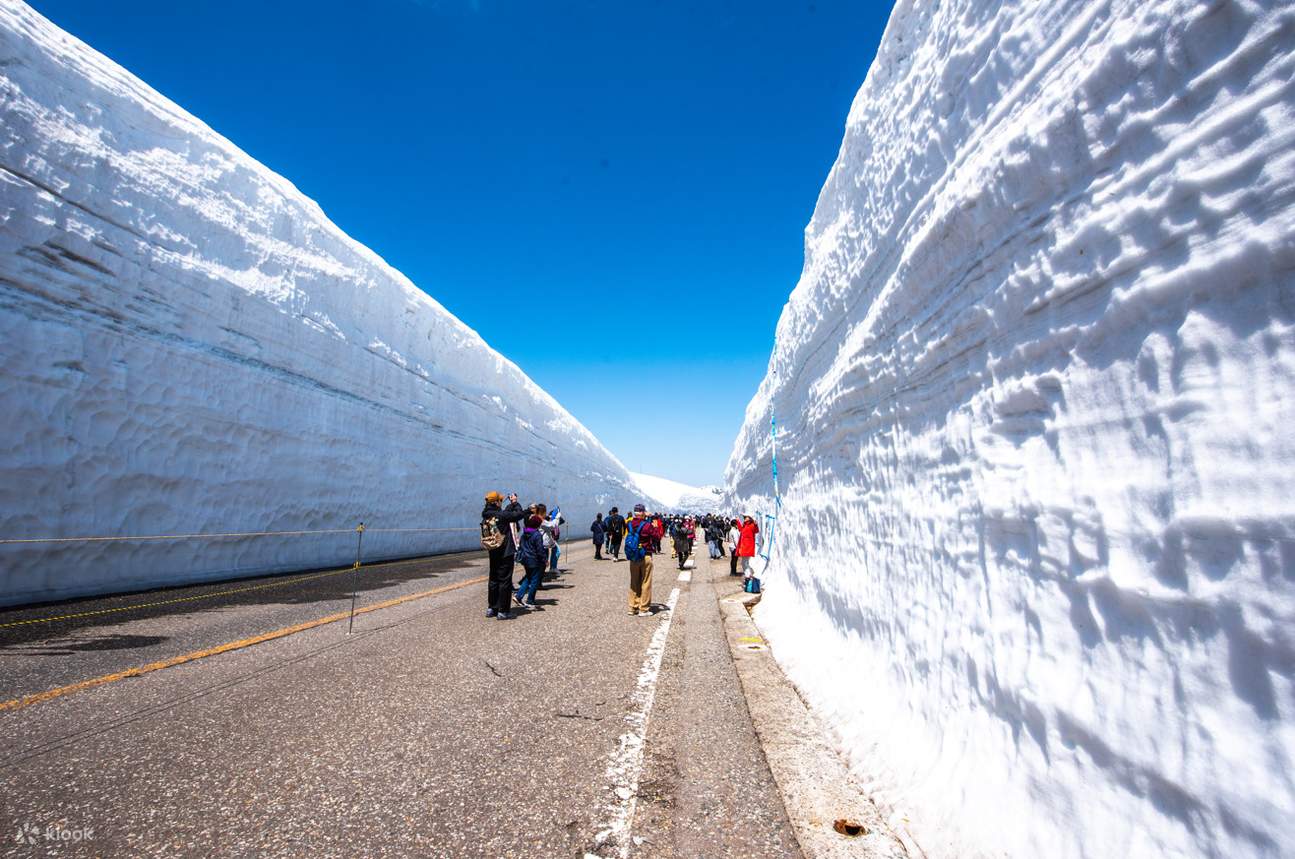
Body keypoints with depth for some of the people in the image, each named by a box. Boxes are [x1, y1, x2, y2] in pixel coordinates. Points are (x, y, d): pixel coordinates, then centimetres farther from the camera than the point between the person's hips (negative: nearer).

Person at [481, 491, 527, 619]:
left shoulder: (486, 516, 4)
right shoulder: (501, 515, -18)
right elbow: (520, 514, -13)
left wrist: (511, 504, 18)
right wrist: (515, 503, 2)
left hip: (493, 553, 8)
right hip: (506, 553, -7)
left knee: (493, 579, 16)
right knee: (505, 581, 0)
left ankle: (491, 608, 24)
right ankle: (503, 611, 3)